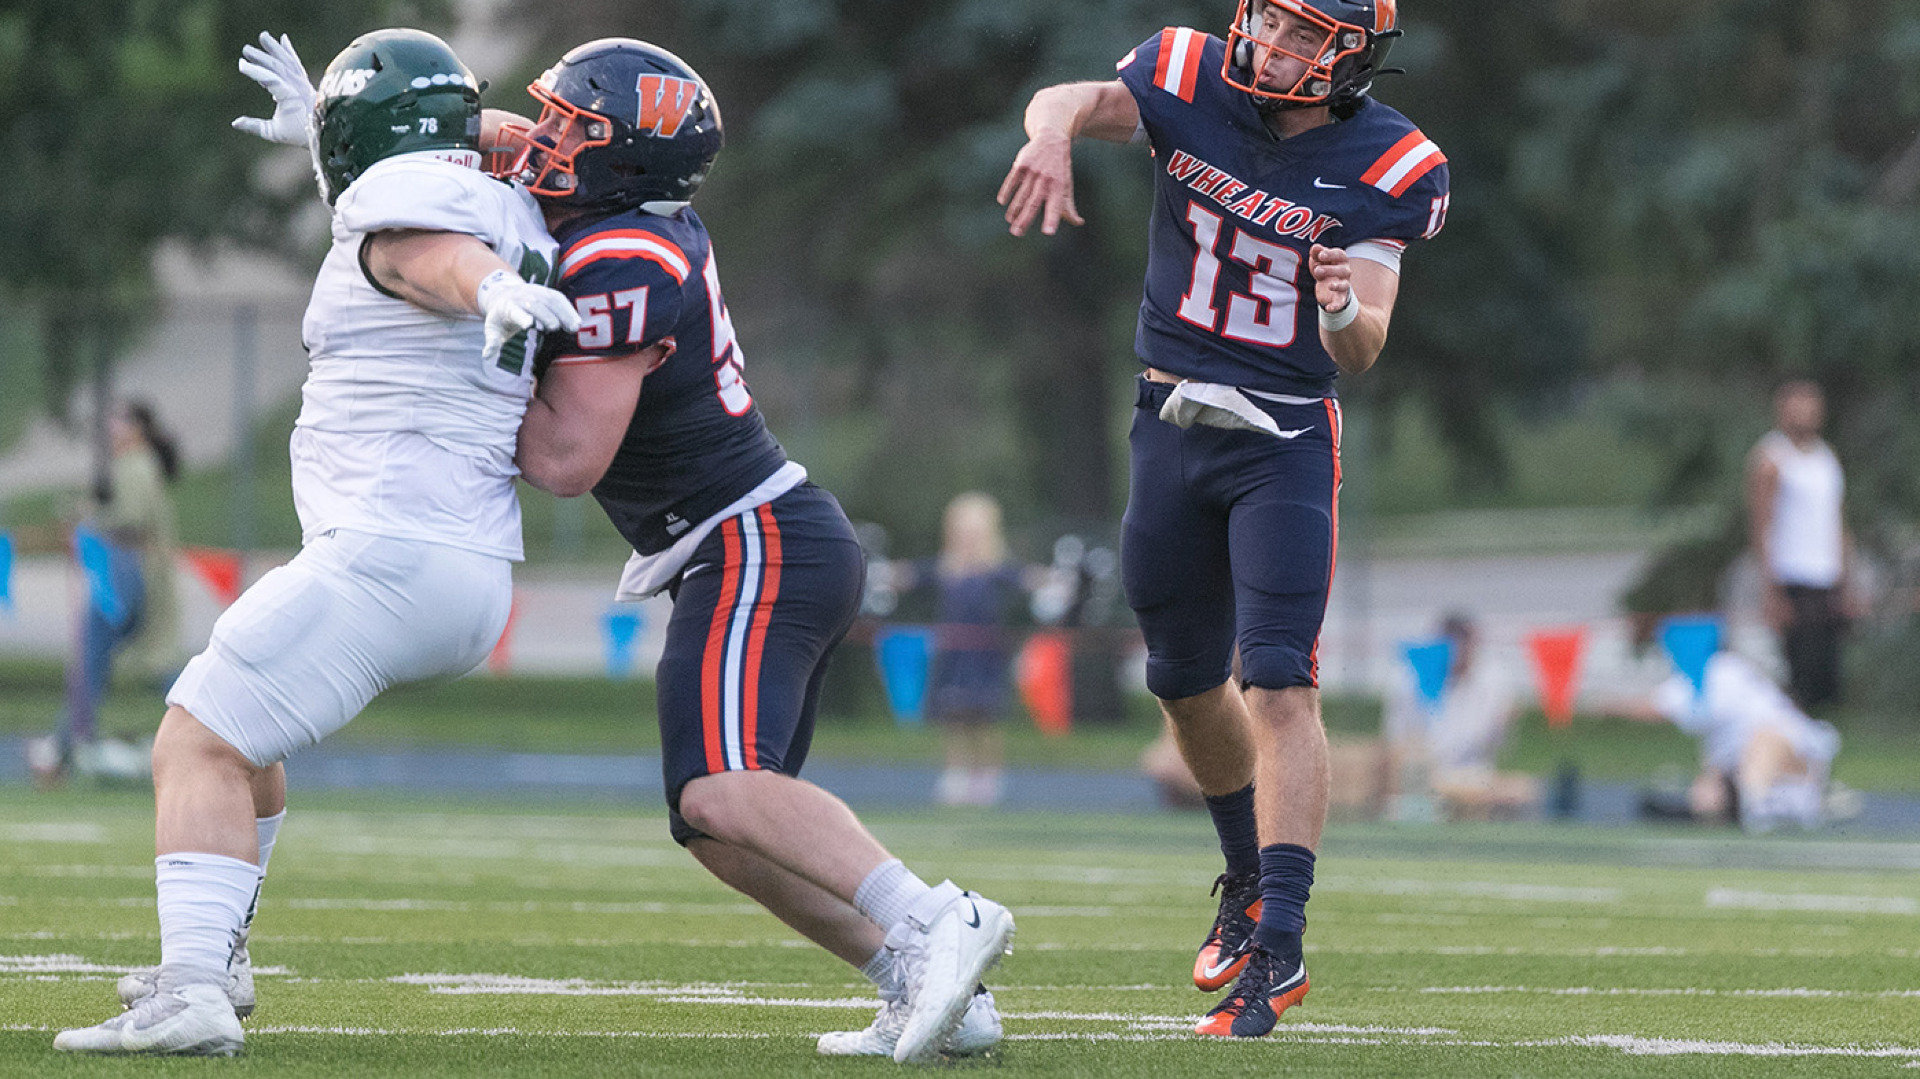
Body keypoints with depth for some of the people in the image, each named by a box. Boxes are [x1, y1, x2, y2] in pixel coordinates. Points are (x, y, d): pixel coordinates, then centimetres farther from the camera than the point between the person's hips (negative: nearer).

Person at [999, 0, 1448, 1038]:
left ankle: (1278, 943, -20)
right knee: (1187, 679, 16)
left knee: (1278, 683, -16)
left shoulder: (1382, 167, -12)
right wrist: (1053, 131, -47)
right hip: (1172, 423, 4)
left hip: (1285, 440, -4)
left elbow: (1360, 352, -16)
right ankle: (1250, 877, 39)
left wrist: (1346, 310, -39)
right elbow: (1076, 100, -23)